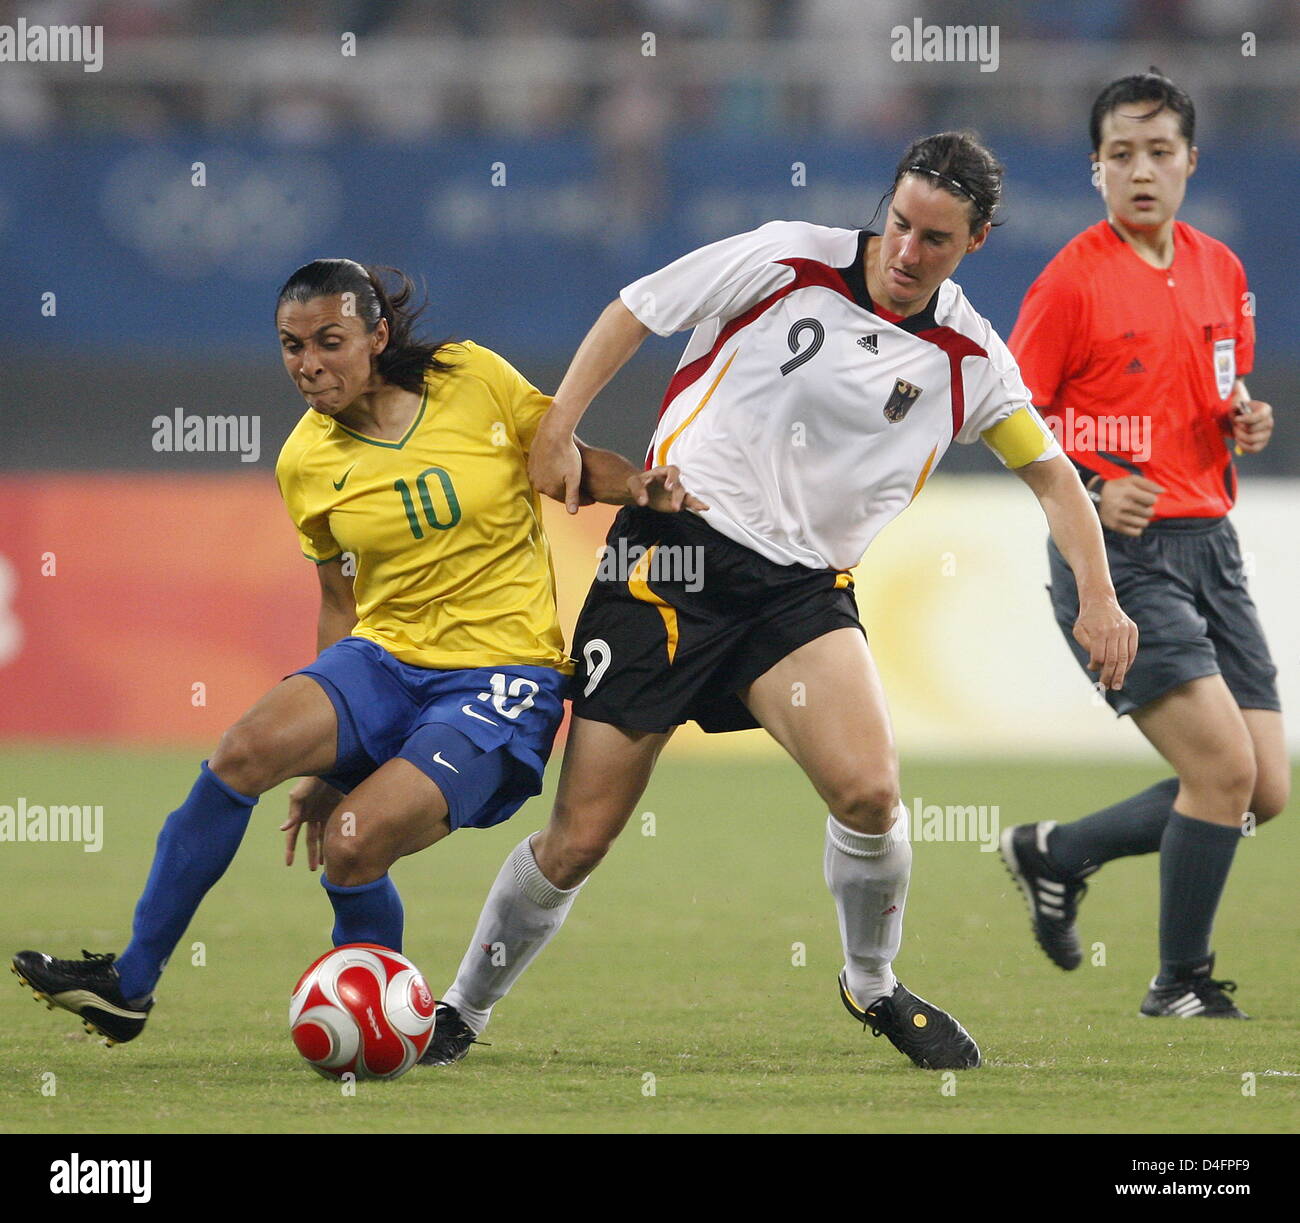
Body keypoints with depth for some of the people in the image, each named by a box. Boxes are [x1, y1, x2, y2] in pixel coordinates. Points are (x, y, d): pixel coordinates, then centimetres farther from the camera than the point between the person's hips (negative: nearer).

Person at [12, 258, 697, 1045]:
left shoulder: (475, 381, -5)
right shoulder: (308, 463, 4)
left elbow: (576, 466, 9)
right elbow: (343, 603, 14)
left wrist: (641, 486, -14)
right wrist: (327, 760, 14)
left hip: (503, 677, -3)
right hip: (386, 659, 3)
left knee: (352, 844, -24)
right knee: (248, 751, -26)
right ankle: (130, 984, -16)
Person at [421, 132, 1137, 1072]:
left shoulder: (969, 360, 4)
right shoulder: (789, 261, -4)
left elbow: (1050, 470, 17)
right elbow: (636, 310, 6)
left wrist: (1099, 597, 7)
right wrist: (559, 427, -2)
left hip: (803, 587, 2)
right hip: (676, 550, -2)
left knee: (869, 789, -23)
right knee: (581, 836, -5)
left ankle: (873, 986, 5)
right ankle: (462, 1014, 17)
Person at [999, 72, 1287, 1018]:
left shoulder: (1220, 269, 11)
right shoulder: (1074, 278, -8)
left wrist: (1246, 422, 2)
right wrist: (1089, 492, -20)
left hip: (1208, 543, 7)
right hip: (1116, 550, -7)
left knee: (1268, 791, 2)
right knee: (1225, 768, -17)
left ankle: (1059, 853, 21)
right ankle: (1182, 983, 1)